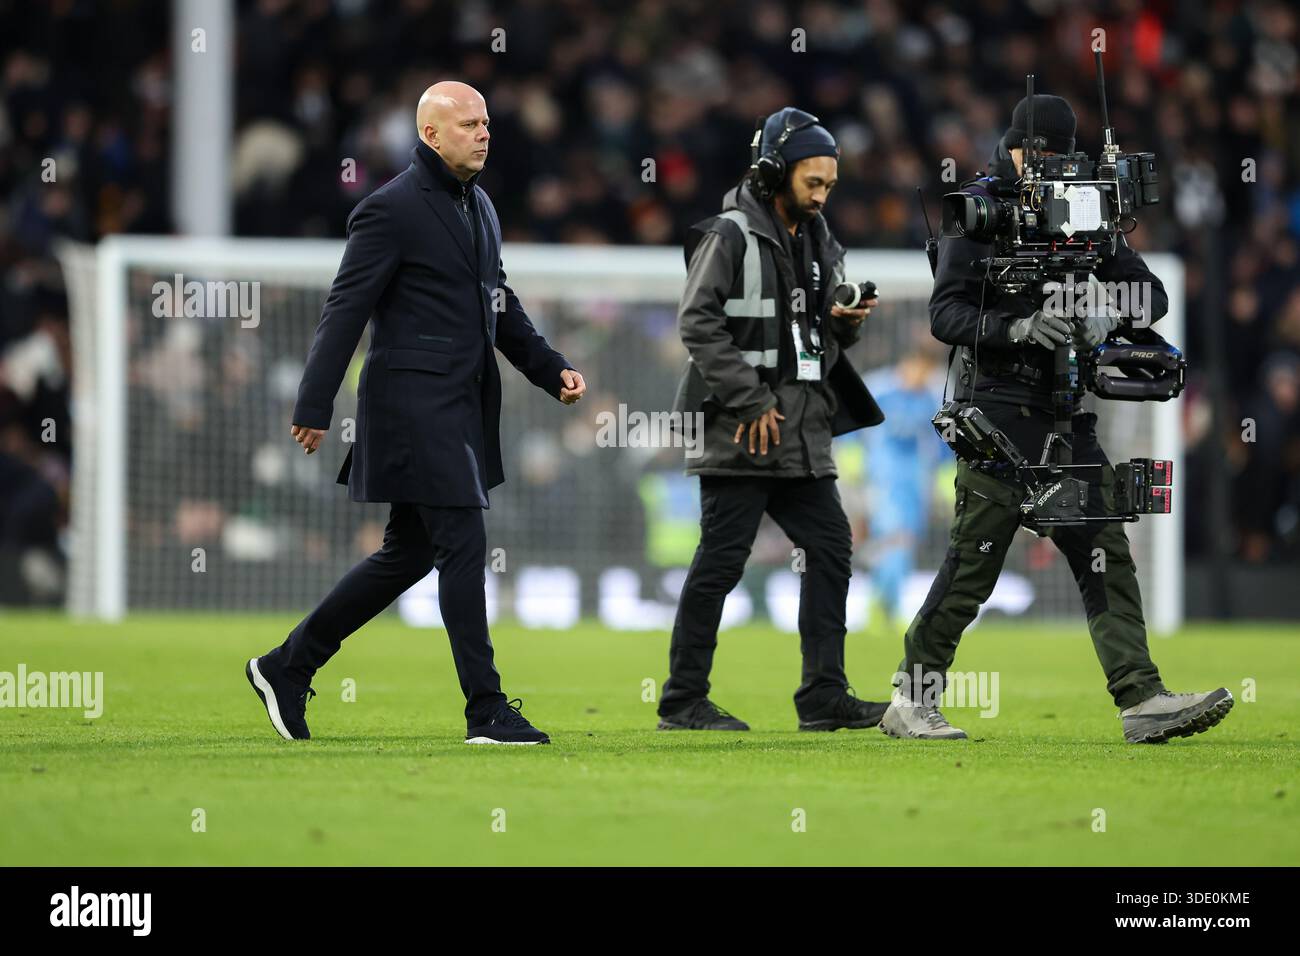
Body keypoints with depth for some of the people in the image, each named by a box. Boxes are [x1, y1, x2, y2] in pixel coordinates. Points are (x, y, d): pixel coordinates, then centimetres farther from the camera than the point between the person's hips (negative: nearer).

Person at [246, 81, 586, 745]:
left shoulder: (479, 208, 17)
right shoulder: (391, 209, -11)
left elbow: (500, 306, 26)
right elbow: (346, 308, -13)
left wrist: (551, 369, 14)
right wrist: (315, 407, -17)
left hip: (461, 406, 9)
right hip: (414, 401, -9)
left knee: (409, 553, 12)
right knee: (463, 545, -9)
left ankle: (287, 666, 22)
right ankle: (487, 711, -5)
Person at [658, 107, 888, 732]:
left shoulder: (818, 242, 17)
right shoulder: (730, 237, -7)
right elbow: (698, 323, -15)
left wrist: (843, 323, 0)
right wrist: (750, 400, -18)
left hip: (804, 430, 8)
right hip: (740, 432, -8)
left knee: (831, 551, 5)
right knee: (721, 559, -6)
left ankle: (823, 697, 9)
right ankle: (683, 701, -1)